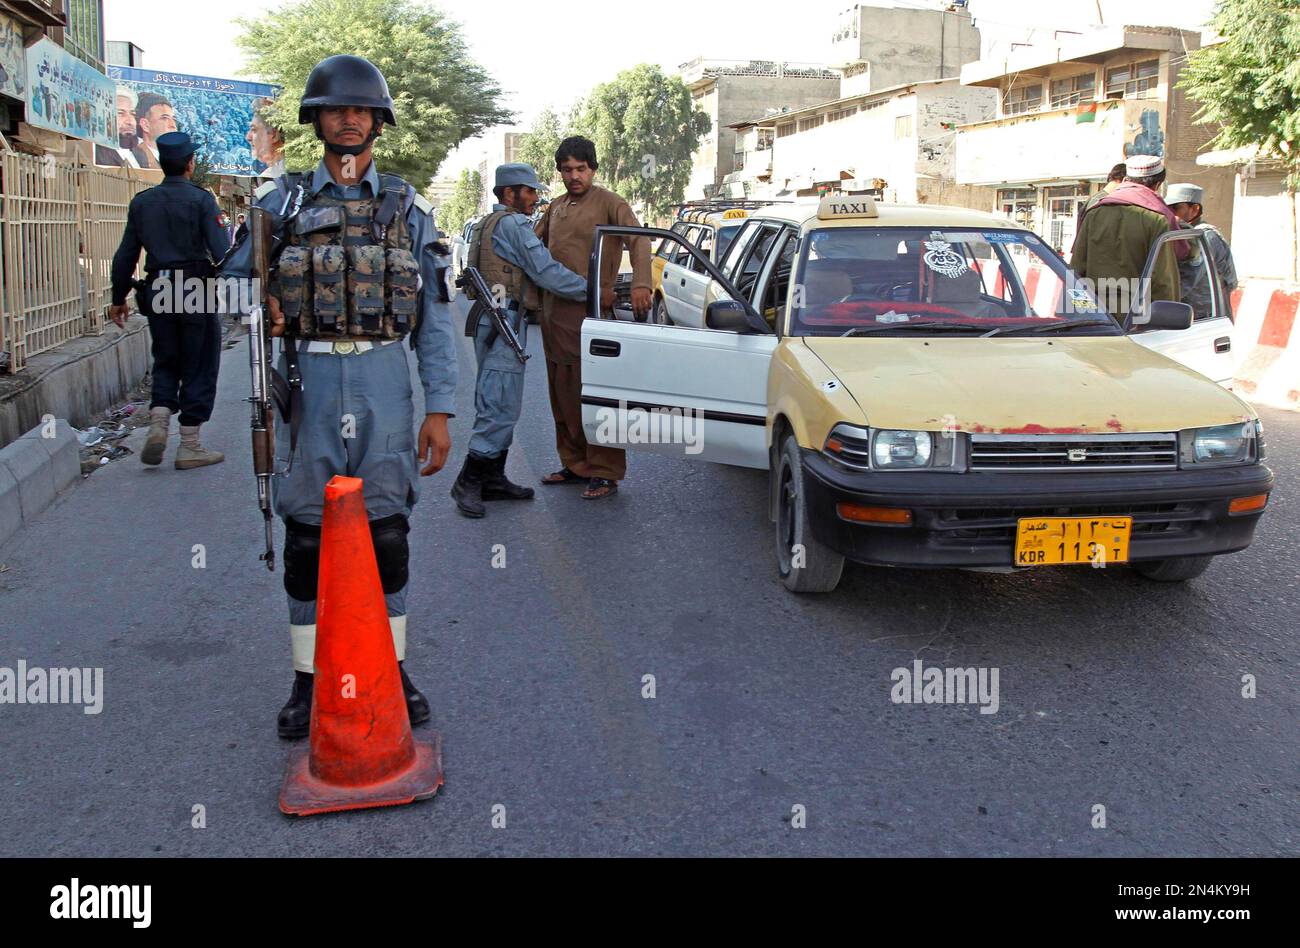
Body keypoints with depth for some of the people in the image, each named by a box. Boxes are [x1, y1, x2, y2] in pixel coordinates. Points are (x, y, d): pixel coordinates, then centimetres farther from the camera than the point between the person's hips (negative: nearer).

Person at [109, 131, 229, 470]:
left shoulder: (141, 202, 8)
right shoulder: (201, 199, -6)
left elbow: (125, 255, 11)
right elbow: (221, 252, -14)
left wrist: (118, 298, 20)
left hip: (157, 293, 4)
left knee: (166, 363, 19)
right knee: (198, 367, 4)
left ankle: (158, 424, -1)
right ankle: (189, 446, 6)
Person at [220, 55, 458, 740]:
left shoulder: (407, 208, 9)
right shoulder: (282, 202, 8)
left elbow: (433, 316, 6)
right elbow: (233, 279, 11)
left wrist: (439, 408, -1)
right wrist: (263, 311, -13)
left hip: (384, 381, 0)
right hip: (308, 381, 0)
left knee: (387, 531, 5)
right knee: (305, 536, 4)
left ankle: (392, 670, 19)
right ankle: (309, 678, 17)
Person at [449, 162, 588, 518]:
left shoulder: (488, 223, 22)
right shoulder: (513, 224, -11)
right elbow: (546, 272, -17)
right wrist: (591, 291, -11)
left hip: (494, 321, 11)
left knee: (498, 406, 12)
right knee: (501, 408, -10)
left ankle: (493, 479, 16)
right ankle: (469, 482, -8)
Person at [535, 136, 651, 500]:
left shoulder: (608, 203, -3)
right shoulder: (555, 207, 18)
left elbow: (638, 240, -16)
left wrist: (640, 284, -32)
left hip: (590, 311, -7)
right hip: (553, 311, 7)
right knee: (563, 393, 12)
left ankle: (605, 473, -1)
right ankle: (574, 463, 23)